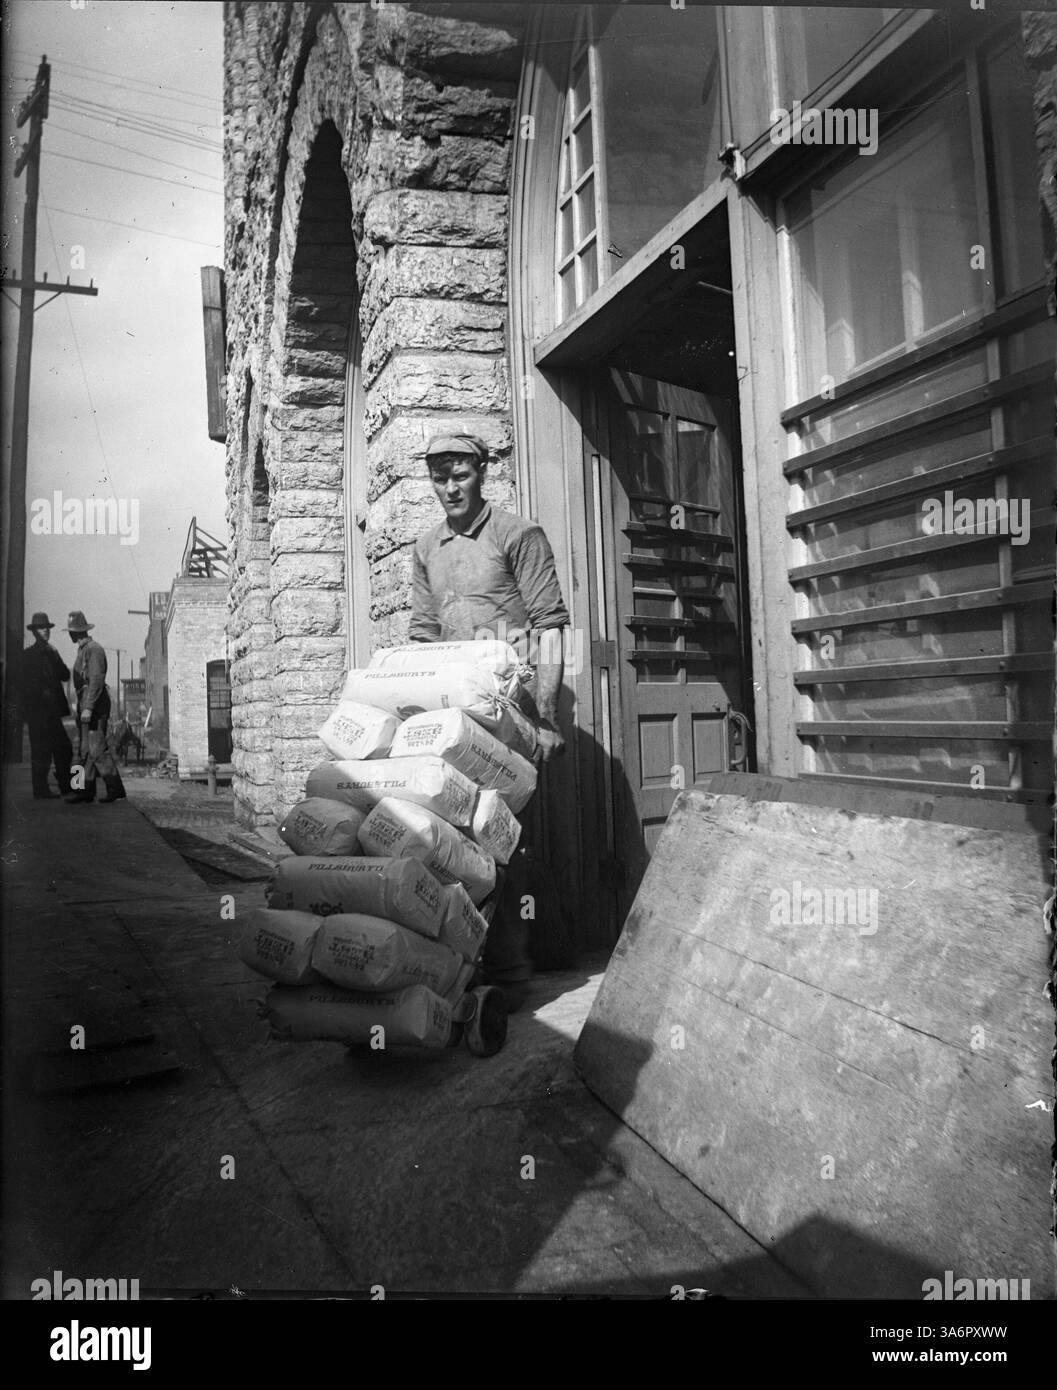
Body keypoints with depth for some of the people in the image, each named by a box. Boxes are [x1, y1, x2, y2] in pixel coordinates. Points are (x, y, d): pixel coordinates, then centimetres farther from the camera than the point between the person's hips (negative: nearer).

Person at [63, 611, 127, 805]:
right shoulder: (83, 650, 19)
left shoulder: (93, 649, -12)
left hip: (95, 705, -10)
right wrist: (81, 707, 18)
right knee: (86, 750, 9)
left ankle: (115, 789, -4)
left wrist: (88, 708, -23)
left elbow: (97, 680, -19)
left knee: (97, 749, -10)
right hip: (86, 705, 10)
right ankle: (86, 791, 12)